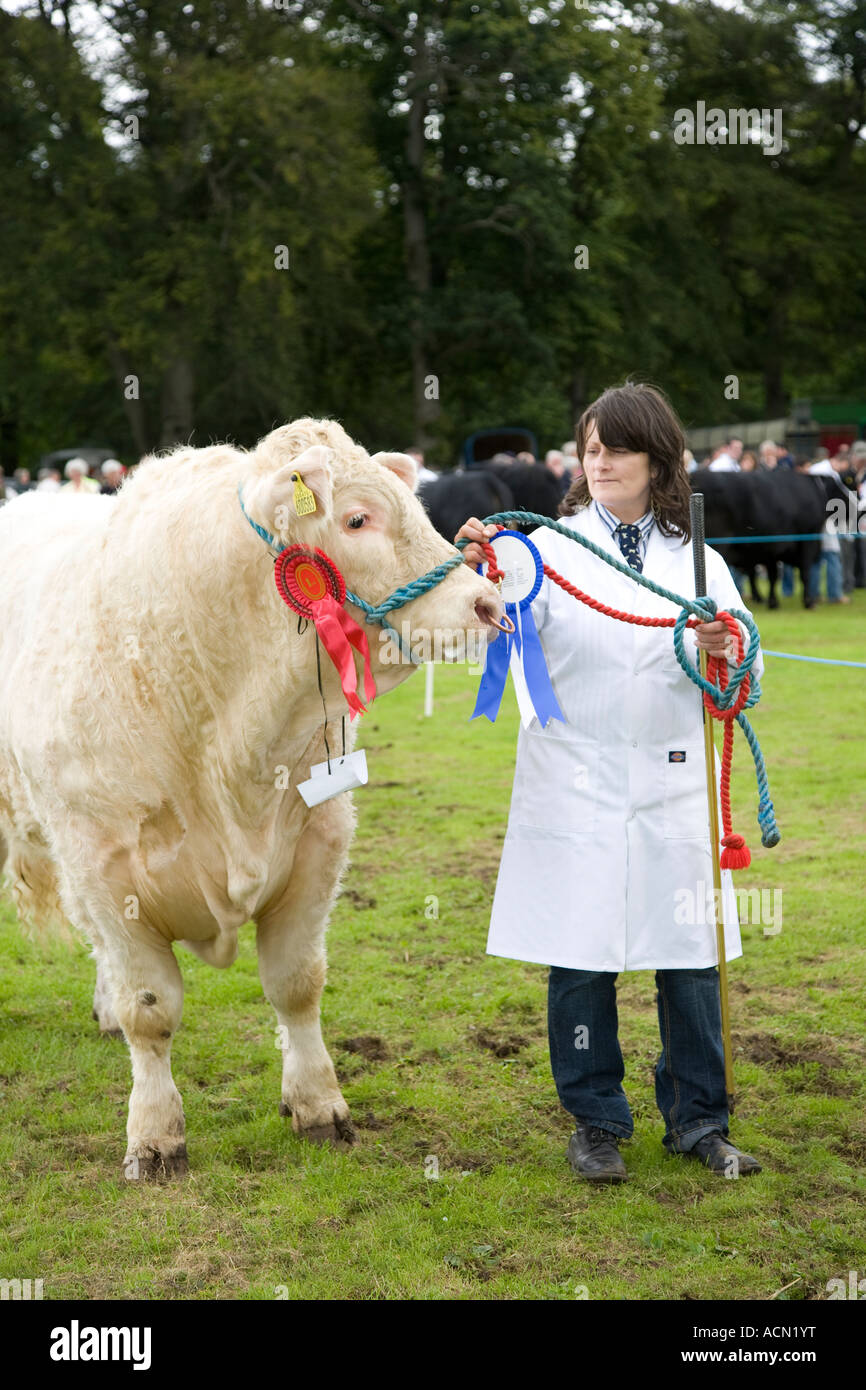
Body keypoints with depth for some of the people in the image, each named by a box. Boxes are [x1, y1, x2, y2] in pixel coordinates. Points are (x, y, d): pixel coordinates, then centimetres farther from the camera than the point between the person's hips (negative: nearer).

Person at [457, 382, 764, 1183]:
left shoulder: (695, 558, 9)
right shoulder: (552, 547, 2)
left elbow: (744, 677, 5)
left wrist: (724, 652, -17)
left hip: (672, 784, 2)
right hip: (576, 784, -2)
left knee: (690, 953, 5)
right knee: (581, 960, 3)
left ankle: (698, 1118, 20)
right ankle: (596, 1123, 17)